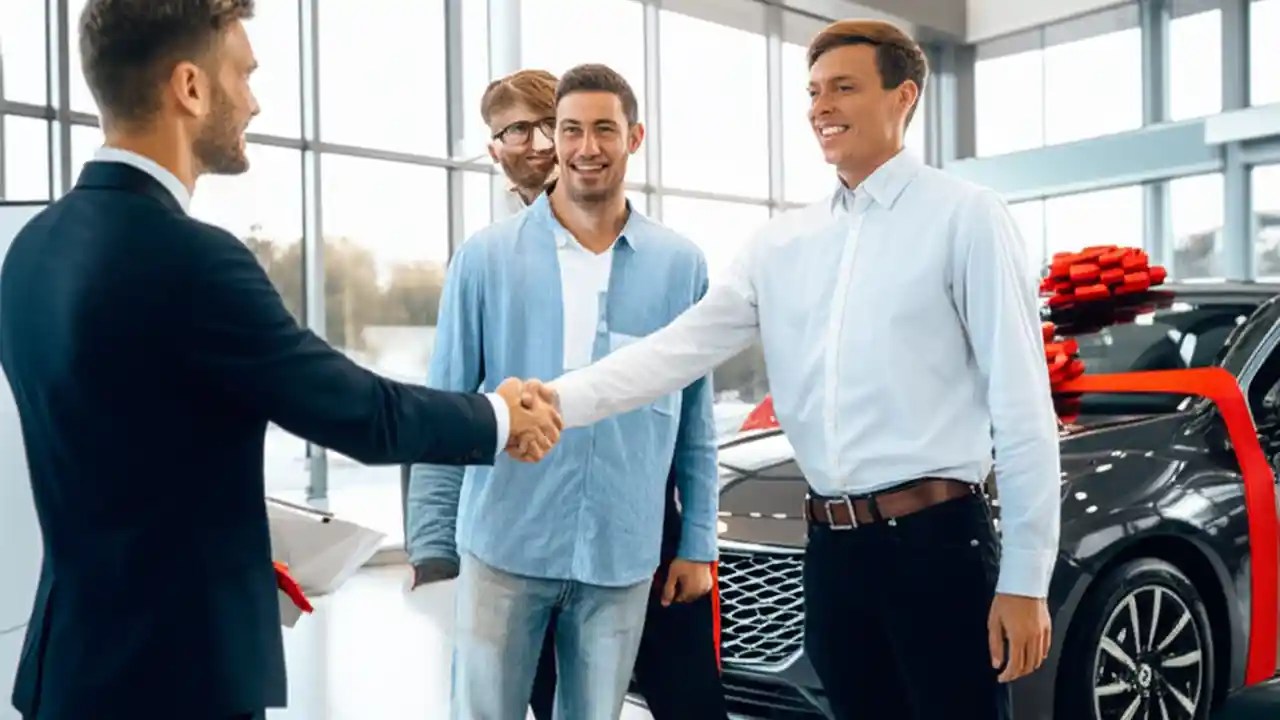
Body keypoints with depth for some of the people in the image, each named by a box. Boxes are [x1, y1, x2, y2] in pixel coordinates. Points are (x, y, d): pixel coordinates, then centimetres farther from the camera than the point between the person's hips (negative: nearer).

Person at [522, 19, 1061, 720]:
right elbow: (681, 347, 3)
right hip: (832, 548, 5)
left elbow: (1020, 403, -7)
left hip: (936, 541, -5)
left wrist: (1025, 578, -10)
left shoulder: (964, 217, -4)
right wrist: (563, 398, -13)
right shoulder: (781, 243, 10)